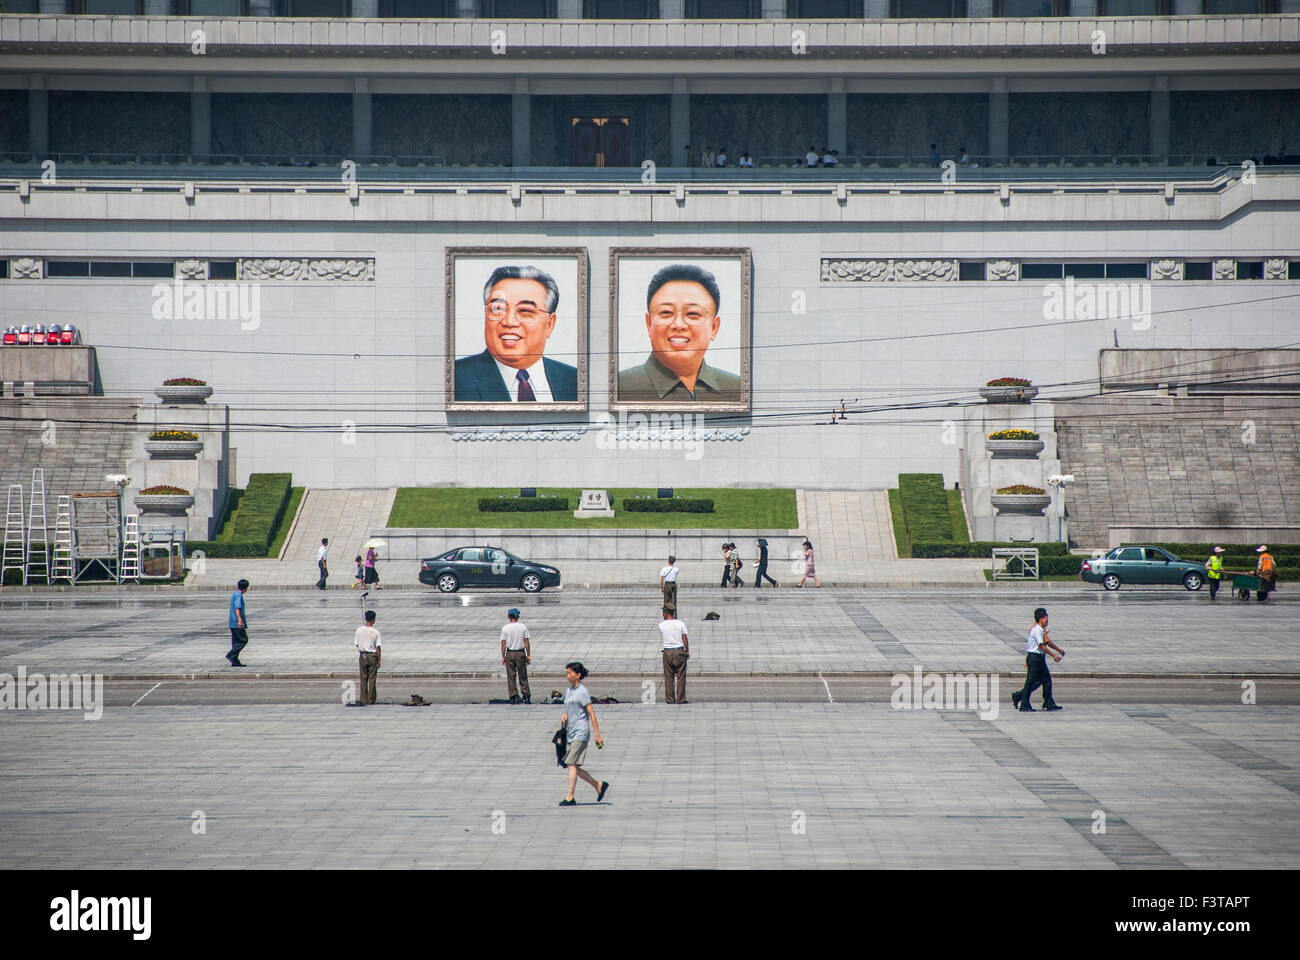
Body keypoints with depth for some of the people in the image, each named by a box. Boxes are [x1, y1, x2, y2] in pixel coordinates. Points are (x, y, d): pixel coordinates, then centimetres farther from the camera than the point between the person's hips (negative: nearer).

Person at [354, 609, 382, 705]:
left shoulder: (359, 630, -3)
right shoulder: (375, 632, -10)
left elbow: (356, 644, 2)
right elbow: (377, 647, -8)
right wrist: (379, 660, 1)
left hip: (362, 656, 2)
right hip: (372, 655, -2)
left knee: (363, 679, 9)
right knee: (372, 679, 5)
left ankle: (363, 701, 8)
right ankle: (370, 701, 5)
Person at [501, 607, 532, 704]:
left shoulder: (505, 628, -4)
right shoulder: (523, 627, -2)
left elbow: (503, 644, -4)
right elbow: (527, 642, -2)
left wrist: (503, 656, 3)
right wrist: (528, 655, 4)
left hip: (510, 653, -1)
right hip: (521, 653, 1)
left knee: (511, 676, 6)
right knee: (523, 676, 8)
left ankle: (514, 697, 4)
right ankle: (526, 695, 5)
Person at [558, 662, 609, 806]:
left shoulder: (582, 692, -10)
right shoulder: (569, 691, 14)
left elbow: (591, 713, -11)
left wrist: (597, 735, -14)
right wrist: (564, 716, 2)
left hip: (581, 733, -9)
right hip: (572, 733, 9)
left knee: (571, 764, -11)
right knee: (573, 767, 7)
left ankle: (570, 797, -9)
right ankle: (599, 785, 18)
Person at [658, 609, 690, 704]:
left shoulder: (661, 625, -4)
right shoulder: (680, 624, -4)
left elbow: (661, 637, 10)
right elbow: (685, 638, -2)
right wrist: (687, 651, 7)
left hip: (667, 652, 0)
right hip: (679, 651, 0)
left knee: (668, 677, 7)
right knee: (680, 677, 4)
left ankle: (669, 699, 6)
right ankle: (680, 699, 3)